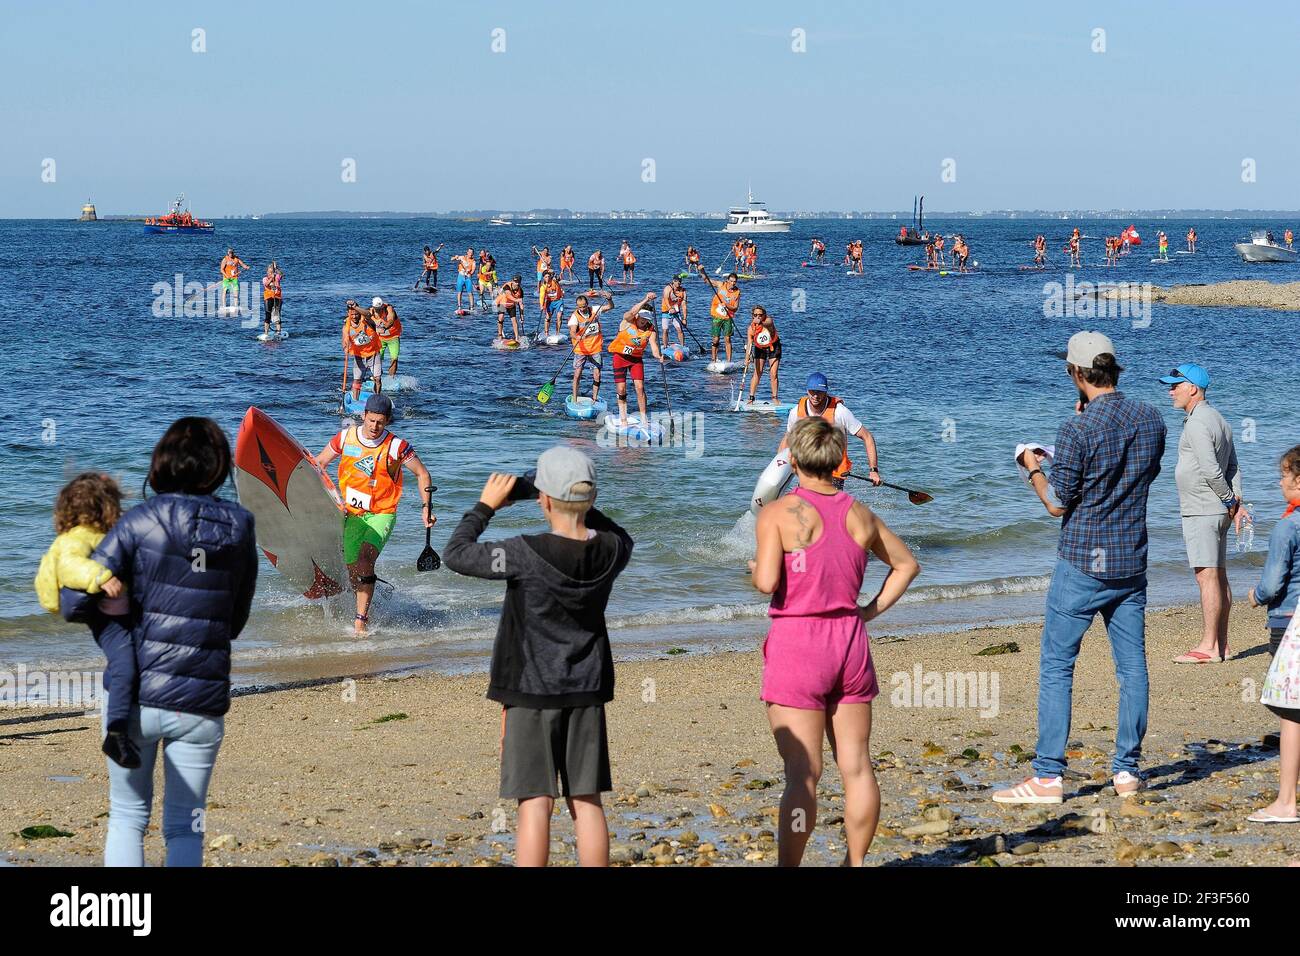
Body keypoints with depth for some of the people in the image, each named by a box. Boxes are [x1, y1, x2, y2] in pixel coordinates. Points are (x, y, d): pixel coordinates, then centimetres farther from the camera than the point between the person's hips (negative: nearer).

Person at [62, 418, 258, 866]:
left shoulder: (140, 522, -8)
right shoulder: (240, 530, 1)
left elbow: (75, 605, -12)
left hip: (136, 696, -2)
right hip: (203, 704, 2)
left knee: (127, 816, 14)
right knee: (185, 825, 12)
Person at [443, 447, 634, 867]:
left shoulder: (527, 554, -19)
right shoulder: (610, 551, -6)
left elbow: (457, 554, -9)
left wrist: (486, 505, 1)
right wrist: (583, 507, 11)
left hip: (532, 692, -4)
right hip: (586, 690, 4)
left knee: (536, 804, -3)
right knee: (586, 802, 9)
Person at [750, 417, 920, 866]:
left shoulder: (778, 513, -9)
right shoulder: (860, 515, 8)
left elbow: (768, 582, -17)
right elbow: (907, 564, 20)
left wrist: (754, 568, 4)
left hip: (796, 643, -5)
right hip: (850, 639, 5)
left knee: (802, 774, -6)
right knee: (856, 766, 11)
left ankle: (788, 867, -4)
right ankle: (855, 863, 19)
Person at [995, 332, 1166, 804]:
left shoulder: (1077, 430, -17)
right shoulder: (1150, 420, 1)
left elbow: (1057, 504, -12)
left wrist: (1033, 469, 7)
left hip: (1082, 565, -6)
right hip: (1132, 563, 6)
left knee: (1056, 667, 0)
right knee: (1132, 666, 9)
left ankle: (1048, 776, -1)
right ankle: (1127, 770, 12)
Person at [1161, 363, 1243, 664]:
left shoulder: (1197, 424, -15)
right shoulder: (1219, 420, 18)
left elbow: (1211, 470, -20)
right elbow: (1232, 466, 18)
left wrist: (1230, 501, -8)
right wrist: (1236, 502, 10)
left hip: (1201, 512, -11)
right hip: (1217, 512, 11)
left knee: (1207, 577, -11)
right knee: (1219, 577, 10)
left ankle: (1209, 646, -13)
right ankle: (1221, 644, 13)